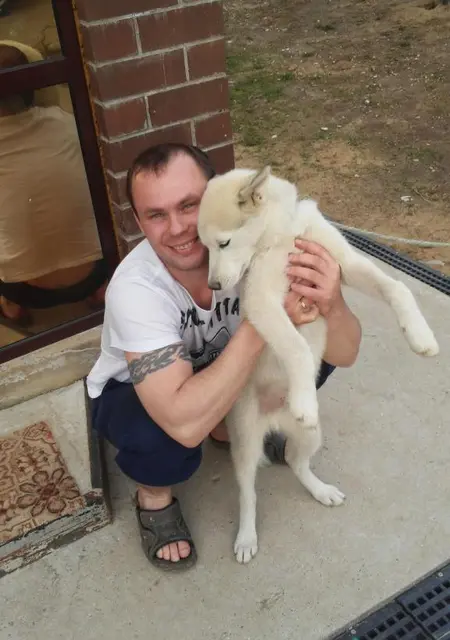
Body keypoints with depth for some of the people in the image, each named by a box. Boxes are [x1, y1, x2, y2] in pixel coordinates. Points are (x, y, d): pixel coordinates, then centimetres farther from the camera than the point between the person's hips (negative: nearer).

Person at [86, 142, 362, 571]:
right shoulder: (134, 288, -37)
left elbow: (343, 355, -26)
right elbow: (185, 423, -46)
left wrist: (332, 305, -49)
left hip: (214, 369, 4)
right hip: (131, 391, -3)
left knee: (312, 347, -17)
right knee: (164, 439, -37)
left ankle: (227, 425, 11)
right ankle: (153, 496, 1)